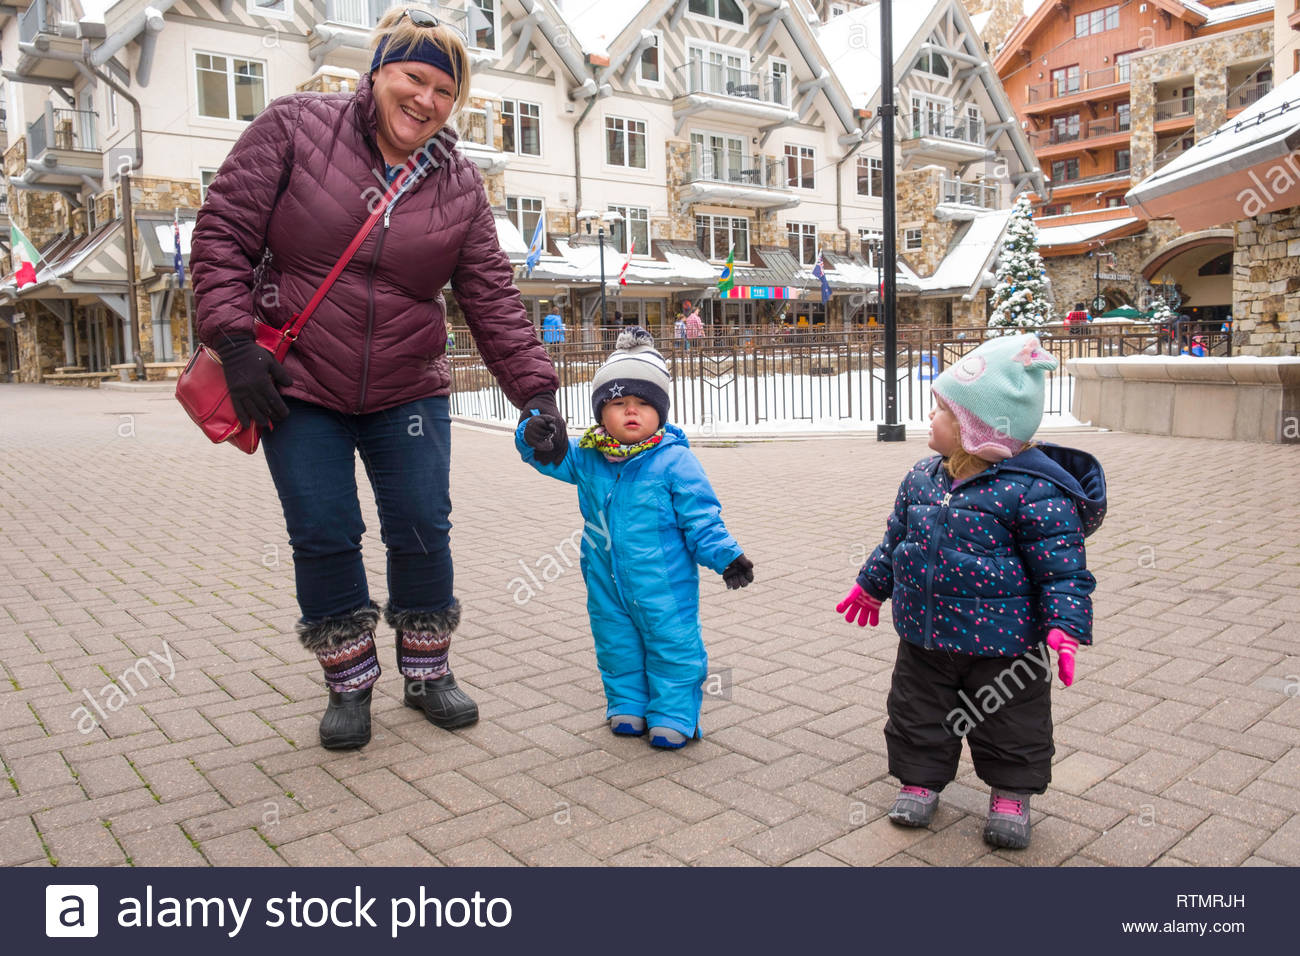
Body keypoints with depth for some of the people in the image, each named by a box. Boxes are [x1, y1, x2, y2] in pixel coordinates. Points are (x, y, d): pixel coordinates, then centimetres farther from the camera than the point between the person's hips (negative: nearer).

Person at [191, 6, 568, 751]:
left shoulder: (460, 186, 0)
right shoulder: (295, 126, -6)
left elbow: (493, 299, -3)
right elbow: (225, 231, -7)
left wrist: (535, 389, -13)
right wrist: (236, 341, -16)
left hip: (408, 390, 2)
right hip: (297, 384, -1)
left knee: (423, 530, 2)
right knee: (324, 536, 1)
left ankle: (427, 671, 23)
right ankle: (350, 684, 20)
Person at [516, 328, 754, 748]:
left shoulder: (675, 461, -13)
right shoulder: (587, 458, 0)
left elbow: (701, 517, -10)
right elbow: (550, 457, 4)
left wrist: (725, 555, -16)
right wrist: (532, 436, -18)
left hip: (663, 582, -4)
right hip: (606, 580, 5)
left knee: (672, 642, 4)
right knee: (616, 643, 17)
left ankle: (673, 715, 19)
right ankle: (627, 704, 35)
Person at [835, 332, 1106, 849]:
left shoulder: (1034, 490, -20)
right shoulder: (922, 477, 0)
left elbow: (1063, 569, -16)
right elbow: (896, 537, 15)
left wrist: (1064, 627, -26)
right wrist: (872, 584, 23)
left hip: (1002, 641, -5)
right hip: (924, 634, 5)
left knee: (1010, 723, 14)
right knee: (917, 712, 16)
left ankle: (1011, 792, 36)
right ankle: (921, 777, 37)